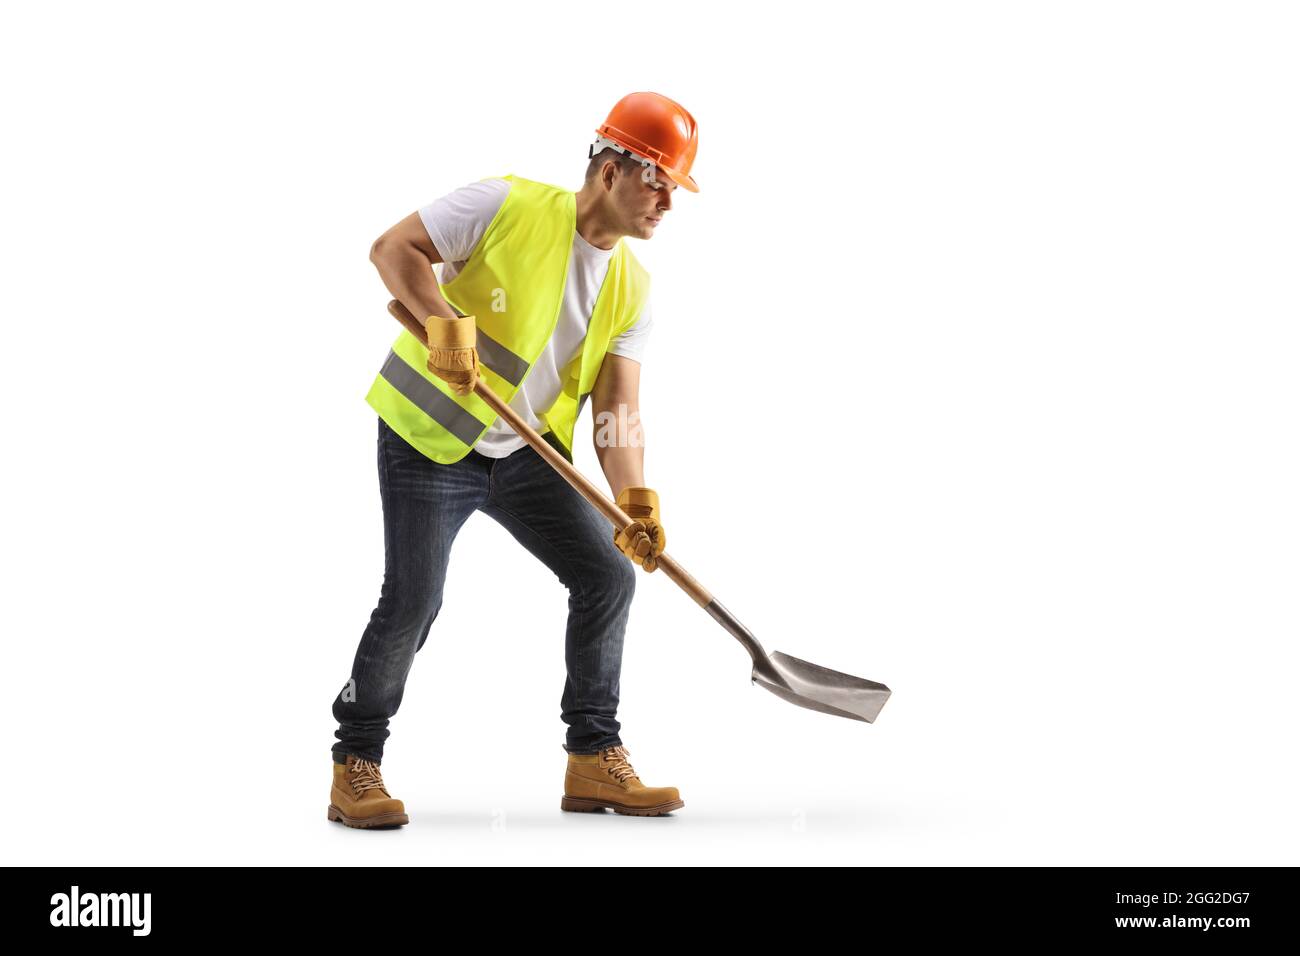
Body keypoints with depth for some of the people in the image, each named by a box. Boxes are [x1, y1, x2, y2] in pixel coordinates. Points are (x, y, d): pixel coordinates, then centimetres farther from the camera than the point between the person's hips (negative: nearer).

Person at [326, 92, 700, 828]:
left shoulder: (633, 288, 1)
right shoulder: (509, 205, -14)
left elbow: (618, 409, -5)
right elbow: (393, 249, -12)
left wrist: (636, 502, -20)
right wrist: (446, 322, -28)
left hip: (529, 454, 6)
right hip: (428, 437, -6)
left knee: (609, 573, -3)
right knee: (412, 602, -10)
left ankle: (594, 760, 9)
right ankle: (356, 767, 10)